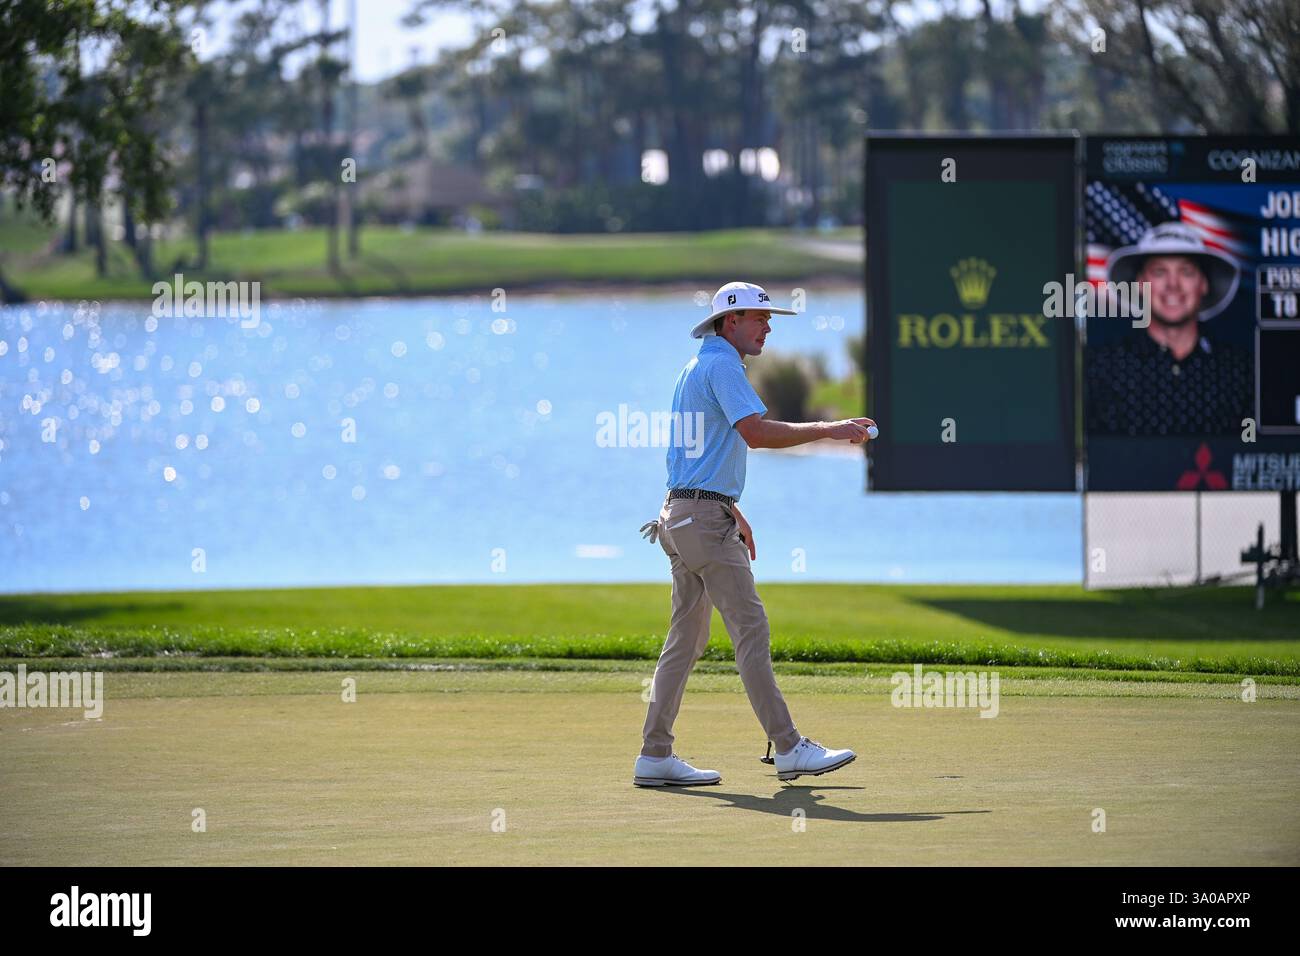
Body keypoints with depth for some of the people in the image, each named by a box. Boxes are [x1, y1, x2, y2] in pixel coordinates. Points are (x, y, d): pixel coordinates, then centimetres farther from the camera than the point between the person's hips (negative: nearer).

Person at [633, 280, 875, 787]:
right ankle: (789, 749, -11)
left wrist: (732, 512, 28)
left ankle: (655, 756, 8)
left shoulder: (696, 367, 21)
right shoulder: (723, 366, -11)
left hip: (682, 513, 10)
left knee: (687, 635, 9)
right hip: (705, 516, -10)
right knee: (751, 628, -10)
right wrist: (829, 430, -22)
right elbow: (756, 432, -26)